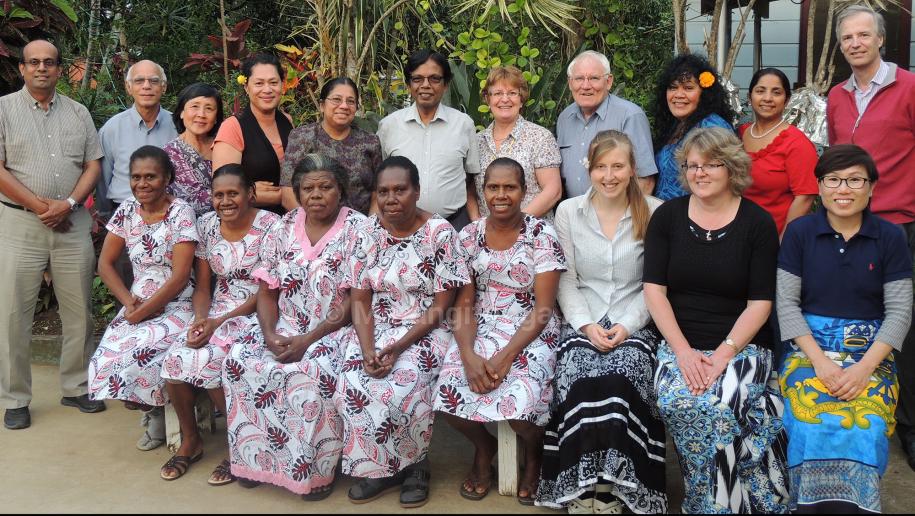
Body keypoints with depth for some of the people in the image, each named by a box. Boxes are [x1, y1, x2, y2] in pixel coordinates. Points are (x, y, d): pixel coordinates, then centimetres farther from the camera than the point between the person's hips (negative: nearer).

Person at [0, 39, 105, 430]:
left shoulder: (78, 112, 11)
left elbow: (92, 166, 7)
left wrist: (68, 204, -9)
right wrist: (40, 206, -11)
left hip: (72, 223, 3)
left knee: (79, 312, 7)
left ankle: (76, 387, 21)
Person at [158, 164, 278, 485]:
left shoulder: (270, 226, -11)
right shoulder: (207, 225, 6)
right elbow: (202, 286, 10)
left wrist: (220, 322, -18)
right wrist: (200, 319, -11)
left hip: (256, 314, -5)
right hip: (215, 314, 5)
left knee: (208, 360, -28)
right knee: (175, 359, -20)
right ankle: (189, 441, 4)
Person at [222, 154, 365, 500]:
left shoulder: (357, 229, -8)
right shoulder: (283, 228, 7)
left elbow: (353, 301, -13)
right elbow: (267, 290, 7)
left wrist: (308, 340, -19)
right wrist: (270, 334, -12)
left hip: (333, 329, -5)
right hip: (284, 325, 5)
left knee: (315, 373, -33)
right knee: (240, 361, -18)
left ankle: (315, 468, -14)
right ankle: (256, 457, -3)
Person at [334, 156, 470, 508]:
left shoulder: (440, 233, -9)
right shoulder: (367, 234, 2)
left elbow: (439, 308, -10)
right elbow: (360, 301, 2)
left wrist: (398, 348, -20)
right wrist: (368, 349, -15)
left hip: (424, 332, -3)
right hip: (374, 330, 4)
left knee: (402, 389, -30)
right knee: (353, 386, -24)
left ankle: (413, 464, -2)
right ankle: (374, 466, 0)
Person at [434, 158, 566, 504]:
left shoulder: (542, 235, -6)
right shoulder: (469, 236, 4)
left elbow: (542, 310, -10)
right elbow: (464, 305, 2)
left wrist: (505, 357, -21)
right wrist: (469, 355, -16)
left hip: (531, 334, -3)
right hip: (481, 331, 3)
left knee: (519, 401, -30)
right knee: (449, 394, -23)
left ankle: (535, 453, 9)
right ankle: (484, 447, 13)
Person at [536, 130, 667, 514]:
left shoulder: (654, 214, 4)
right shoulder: (568, 212, 10)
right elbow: (566, 281, 6)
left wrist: (627, 326, -13)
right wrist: (585, 325, -10)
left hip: (635, 326, -1)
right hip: (583, 324, 1)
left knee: (620, 377, -32)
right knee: (578, 379, -30)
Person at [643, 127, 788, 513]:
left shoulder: (757, 223, 2)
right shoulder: (667, 216, 7)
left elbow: (760, 303, -2)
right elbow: (654, 290, 0)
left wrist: (724, 354, -15)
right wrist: (684, 351, -12)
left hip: (741, 345, -1)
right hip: (680, 343, 2)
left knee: (721, 405, -29)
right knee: (677, 403, -27)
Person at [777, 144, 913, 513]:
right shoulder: (799, 232, 4)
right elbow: (787, 303, 1)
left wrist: (864, 367, -12)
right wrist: (820, 361, -12)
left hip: (870, 350, 0)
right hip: (810, 347, 0)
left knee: (864, 428, -29)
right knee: (814, 426, -29)